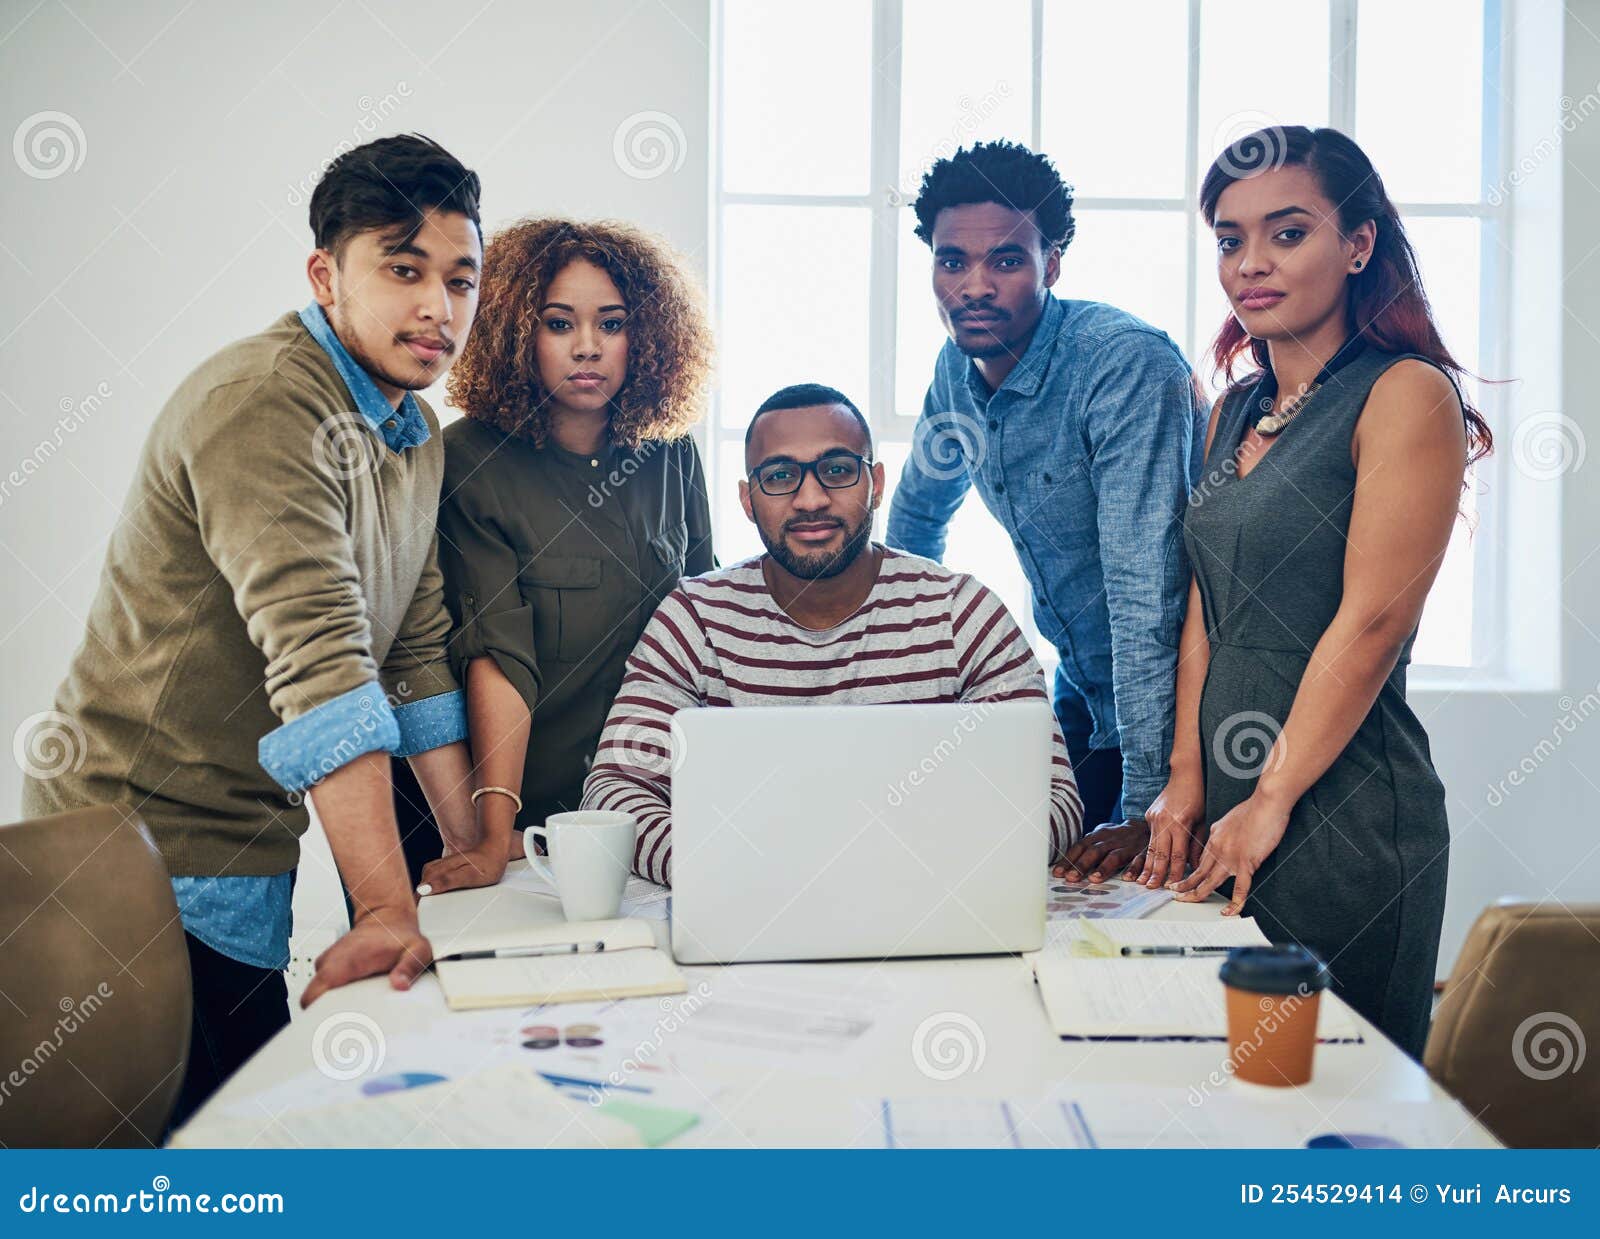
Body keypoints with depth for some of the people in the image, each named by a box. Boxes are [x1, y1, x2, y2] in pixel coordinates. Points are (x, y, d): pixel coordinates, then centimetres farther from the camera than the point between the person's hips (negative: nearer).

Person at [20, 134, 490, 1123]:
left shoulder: (417, 433, 11)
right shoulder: (266, 404, -19)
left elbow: (418, 656, 14)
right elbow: (318, 658, -28)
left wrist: (477, 854, 10)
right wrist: (388, 908, -32)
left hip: (242, 865, 9)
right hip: (145, 860, -9)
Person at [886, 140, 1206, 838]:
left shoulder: (1127, 365, -24)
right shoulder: (958, 367, -2)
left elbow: (1145, 594, -30)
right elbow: (917, 517, 18)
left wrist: (1148, 804, -32)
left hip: (1174, 704, -6)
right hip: (1080, 696, 6)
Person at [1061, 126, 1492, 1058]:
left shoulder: (1406, 395, -9)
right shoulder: (1236, 411, 13)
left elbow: (1372, 622, -15)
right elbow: (1207, 608, 12)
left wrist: (1270, 802, -13)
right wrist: (1188, 787, 4)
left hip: (1343, 803, -6)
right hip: (1229, 795, 7)